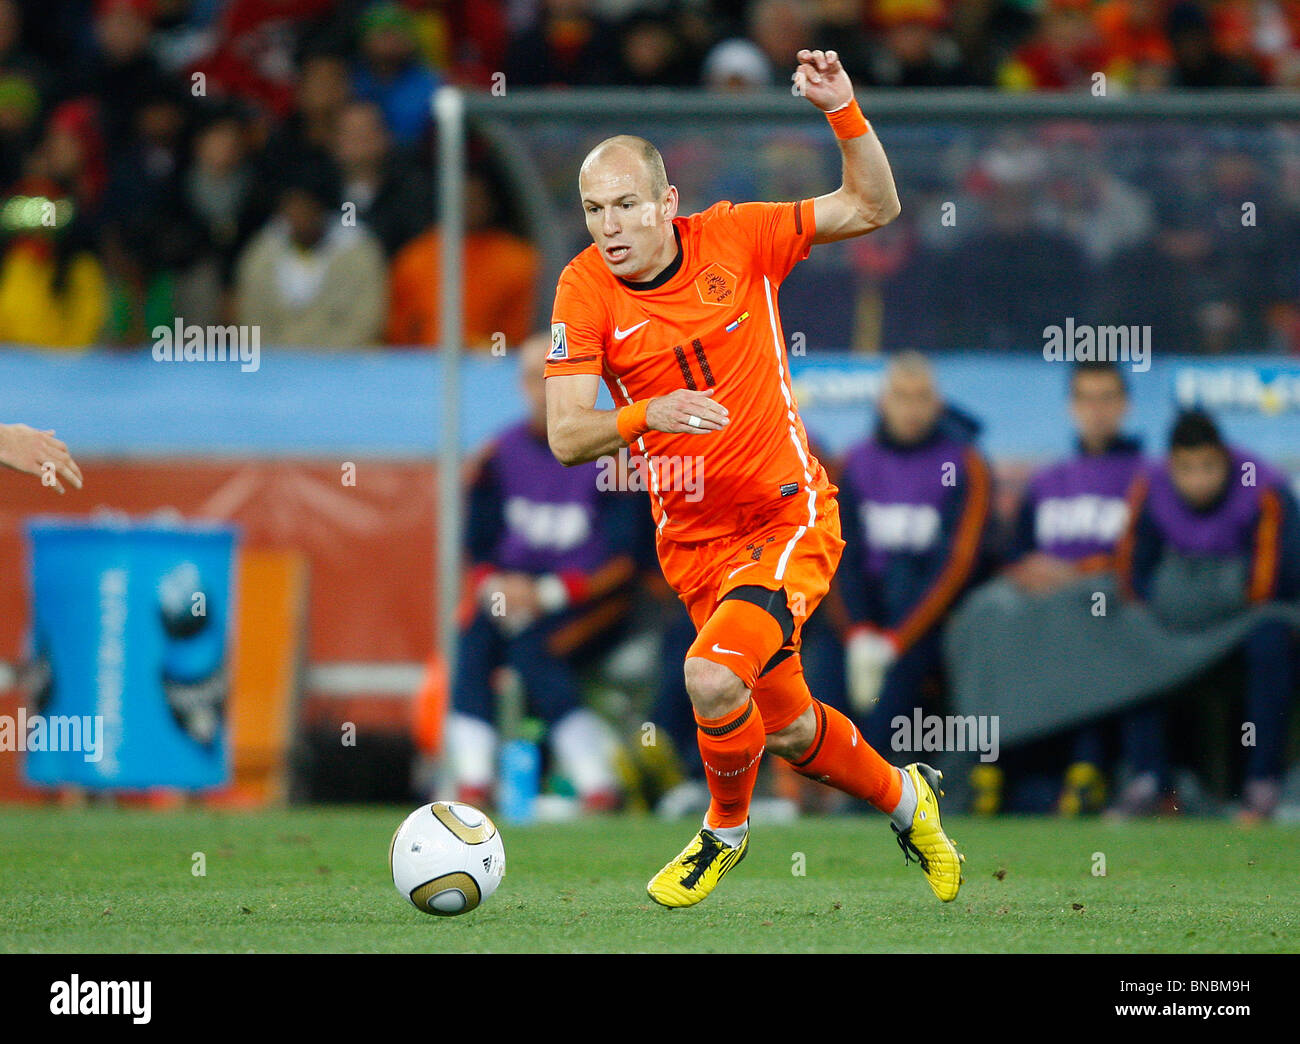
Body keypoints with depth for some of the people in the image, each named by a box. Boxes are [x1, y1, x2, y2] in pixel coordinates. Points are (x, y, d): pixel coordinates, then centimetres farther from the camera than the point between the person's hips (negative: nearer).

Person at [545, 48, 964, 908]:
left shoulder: (734, 240, -10)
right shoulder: (585, 292, -9)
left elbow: (873, 208, -1)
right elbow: (565, 436, -13)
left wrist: (843, 110, -16)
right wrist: (644, 416, -32)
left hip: (791, 516, -3)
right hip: (694, 540, 3)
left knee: (713, 678, -25)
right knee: (788, 729, 14)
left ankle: (726, 829, 5)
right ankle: (904, 798, 44)